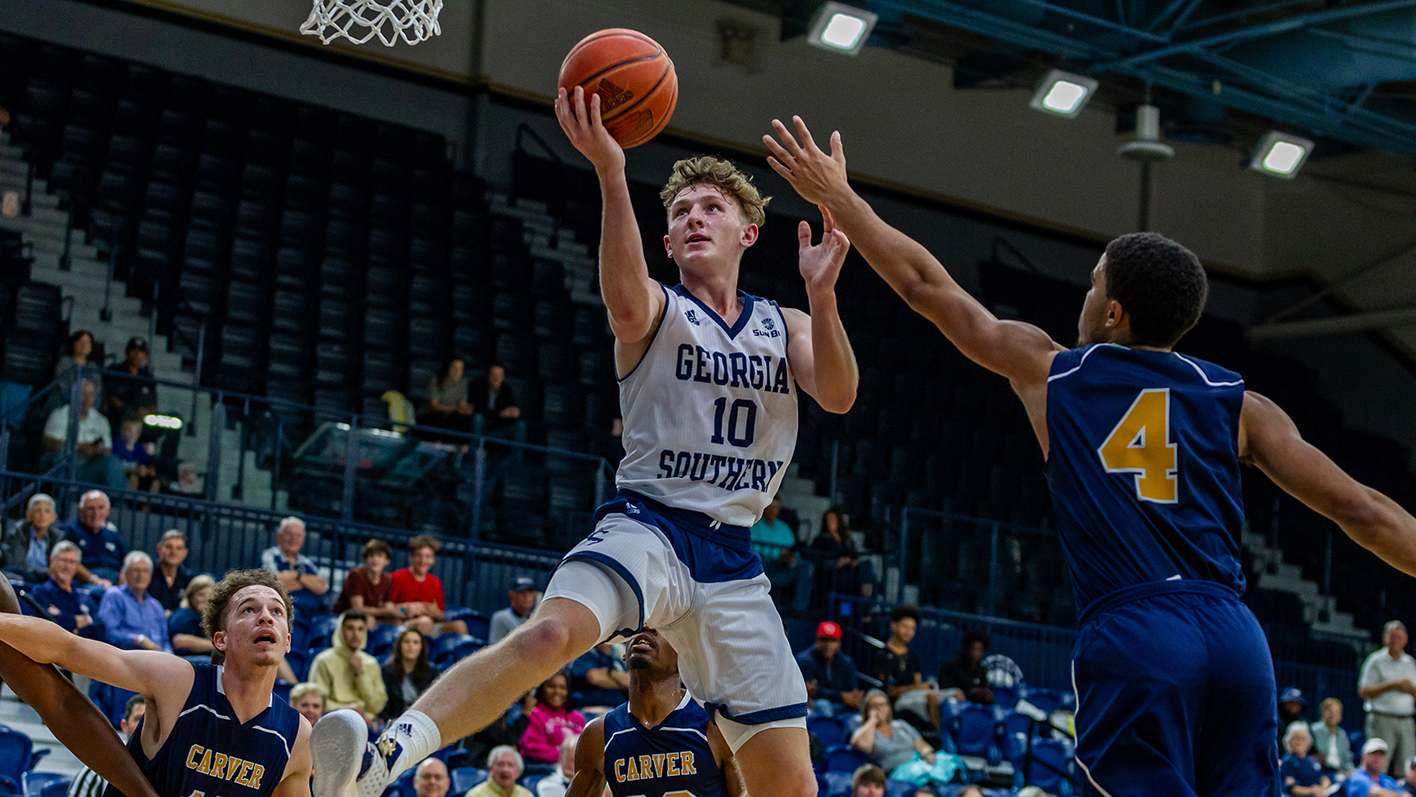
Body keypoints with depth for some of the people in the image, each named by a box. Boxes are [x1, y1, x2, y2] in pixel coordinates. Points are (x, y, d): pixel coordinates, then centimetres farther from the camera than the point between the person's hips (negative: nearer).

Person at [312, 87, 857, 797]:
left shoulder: (784, 328, 17)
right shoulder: (659, 309, 4)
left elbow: (839, 396, -3)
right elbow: (625, 301, -23)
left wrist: (821, 294, -20)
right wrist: (611, 173, -37)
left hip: (732, 557, 4)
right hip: (647, 526, -4)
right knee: (549, 633, -36)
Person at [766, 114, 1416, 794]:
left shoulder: (1050, 372, 12)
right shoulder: (1236, 403, 14)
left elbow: (926, 285, 22)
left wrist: (836, 197, 33)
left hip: (1128, 635, -3)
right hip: (1236, 637, 3)